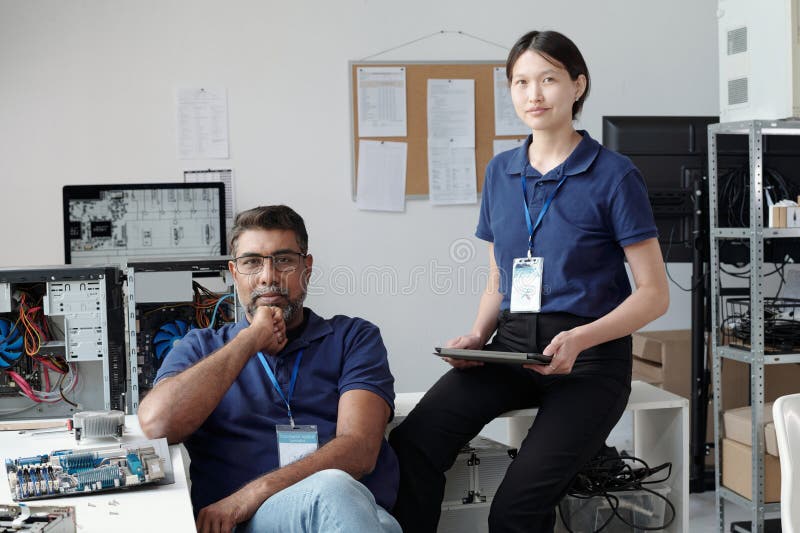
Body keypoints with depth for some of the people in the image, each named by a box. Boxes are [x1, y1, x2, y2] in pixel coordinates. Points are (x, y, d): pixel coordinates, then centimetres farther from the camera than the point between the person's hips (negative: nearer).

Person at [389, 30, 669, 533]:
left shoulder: (613, 174, -3)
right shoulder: (501, 171, 13)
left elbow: (654, 294, -3)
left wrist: (580, 339, -18)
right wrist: (478, 335, 0)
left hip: (591, 358, -4)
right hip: (512, 344, 4)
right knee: (411, 444, -24)